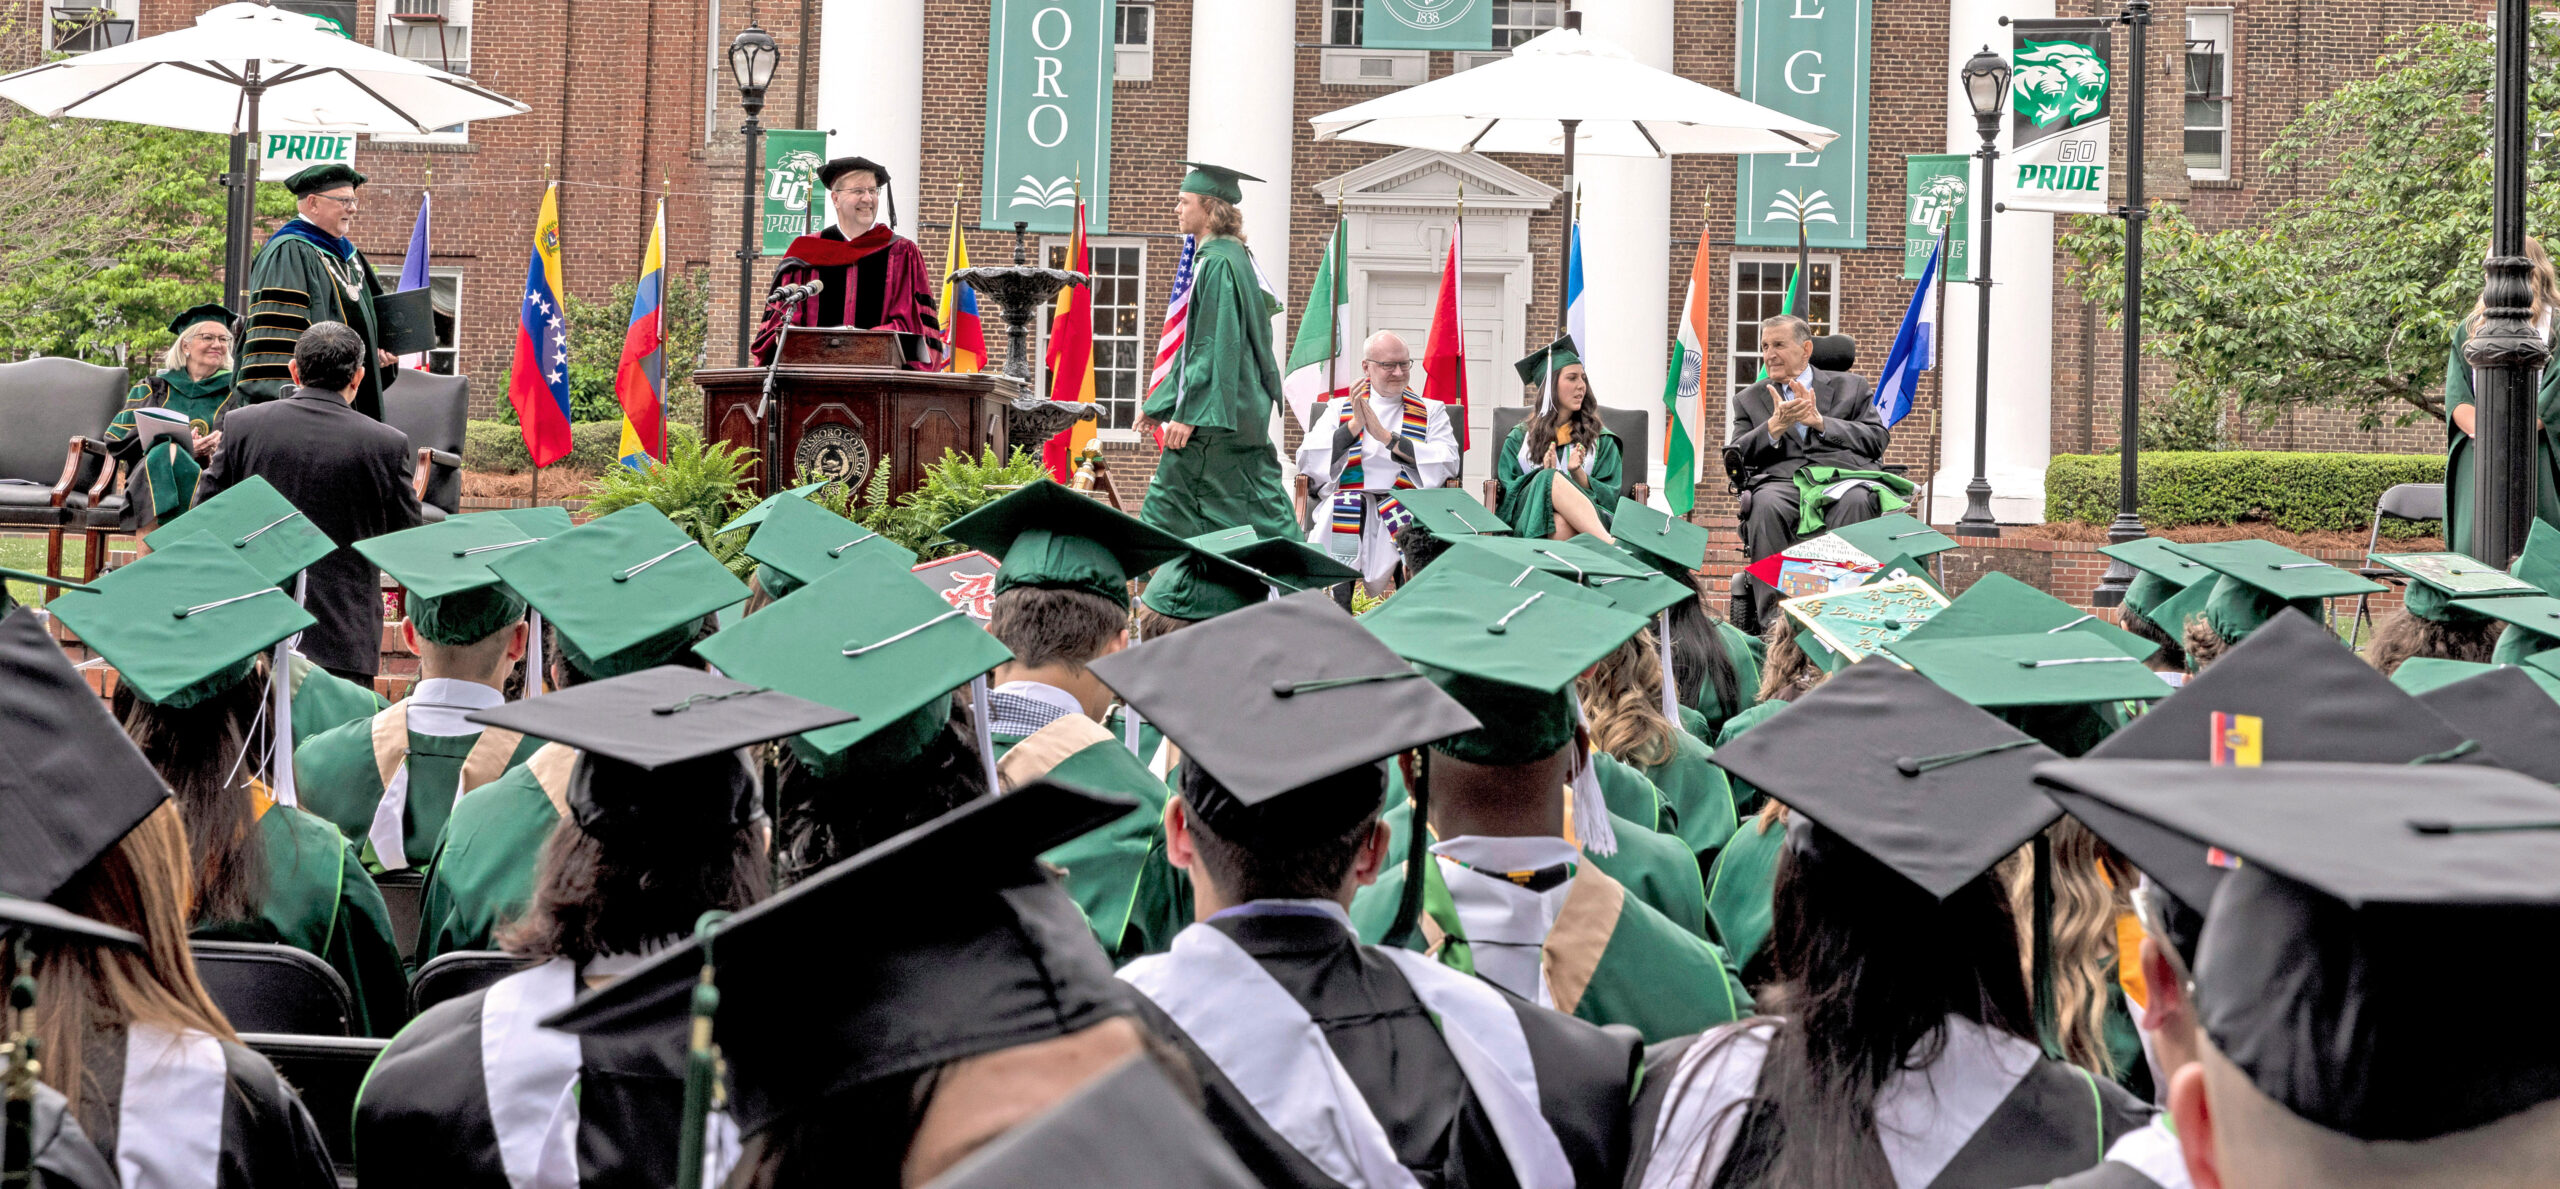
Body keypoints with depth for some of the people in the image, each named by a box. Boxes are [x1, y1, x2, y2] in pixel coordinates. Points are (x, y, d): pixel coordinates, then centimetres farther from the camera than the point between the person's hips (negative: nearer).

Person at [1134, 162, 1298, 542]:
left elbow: (1217, 345, -21)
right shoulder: (1231, 258, 17)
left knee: (1170, 506, -5)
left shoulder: (1218, 264, -14)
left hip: (1217, 416, -10)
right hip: (1245, 413, 10)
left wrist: (1189, 413, -22)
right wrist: (1160, 405, 24)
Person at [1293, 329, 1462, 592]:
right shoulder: (1339, 409, 23)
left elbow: (1448, 463, 1)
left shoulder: (1431, 411, 21)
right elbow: (1306, 461, 6)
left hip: (1406, 503, -1)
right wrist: (1354, 426, -4)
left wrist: (1386, 436, -4)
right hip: (1346, 501, 1)